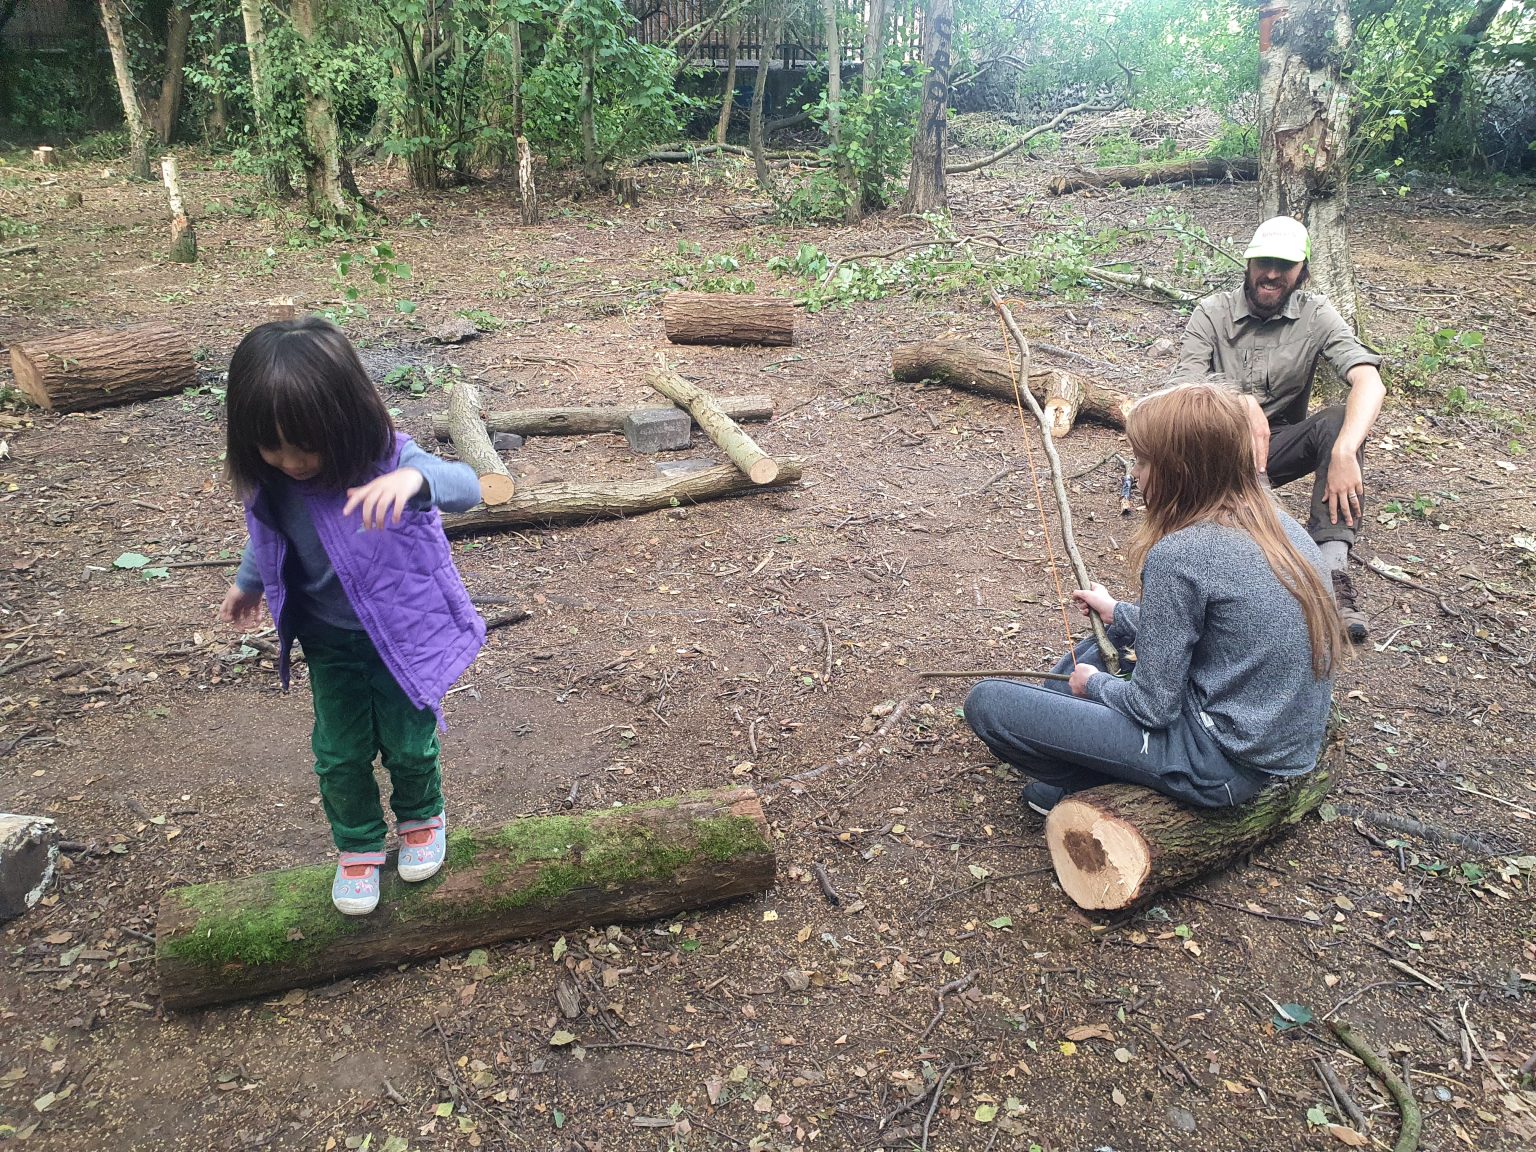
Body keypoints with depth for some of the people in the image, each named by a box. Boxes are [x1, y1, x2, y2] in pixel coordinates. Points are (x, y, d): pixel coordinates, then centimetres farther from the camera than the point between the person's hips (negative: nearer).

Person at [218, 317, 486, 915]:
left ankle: (421, 817, 43)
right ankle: (359, 846, 37)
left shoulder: (385, 459, -28)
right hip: (328, 643, 4)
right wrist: (247, 583, 26)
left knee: (407, 743, 12)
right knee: (339, 754, 12)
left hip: (403, 636, -3)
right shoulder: (271, 479, -14)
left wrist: (415, 478, -65)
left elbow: (466, 487, -43)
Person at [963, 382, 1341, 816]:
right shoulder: (1275, 520, 1)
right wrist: (1118, 614, 21)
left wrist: (1095, 683, 2)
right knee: (1105, 638, 31)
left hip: (1226, 766, -9)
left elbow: (1153, 707, -18)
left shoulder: (1179, 556, -25)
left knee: (987, 702, -10)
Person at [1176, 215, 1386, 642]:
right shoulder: (1212, 313, -4)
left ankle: (1332, 570, -40)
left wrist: (1344, 451, -40)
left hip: (1280, 445, 1)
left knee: (1342, 420, -28)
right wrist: (1241, 404, -36)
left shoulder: (1315, 315, -5)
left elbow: (1369, 380, -22)